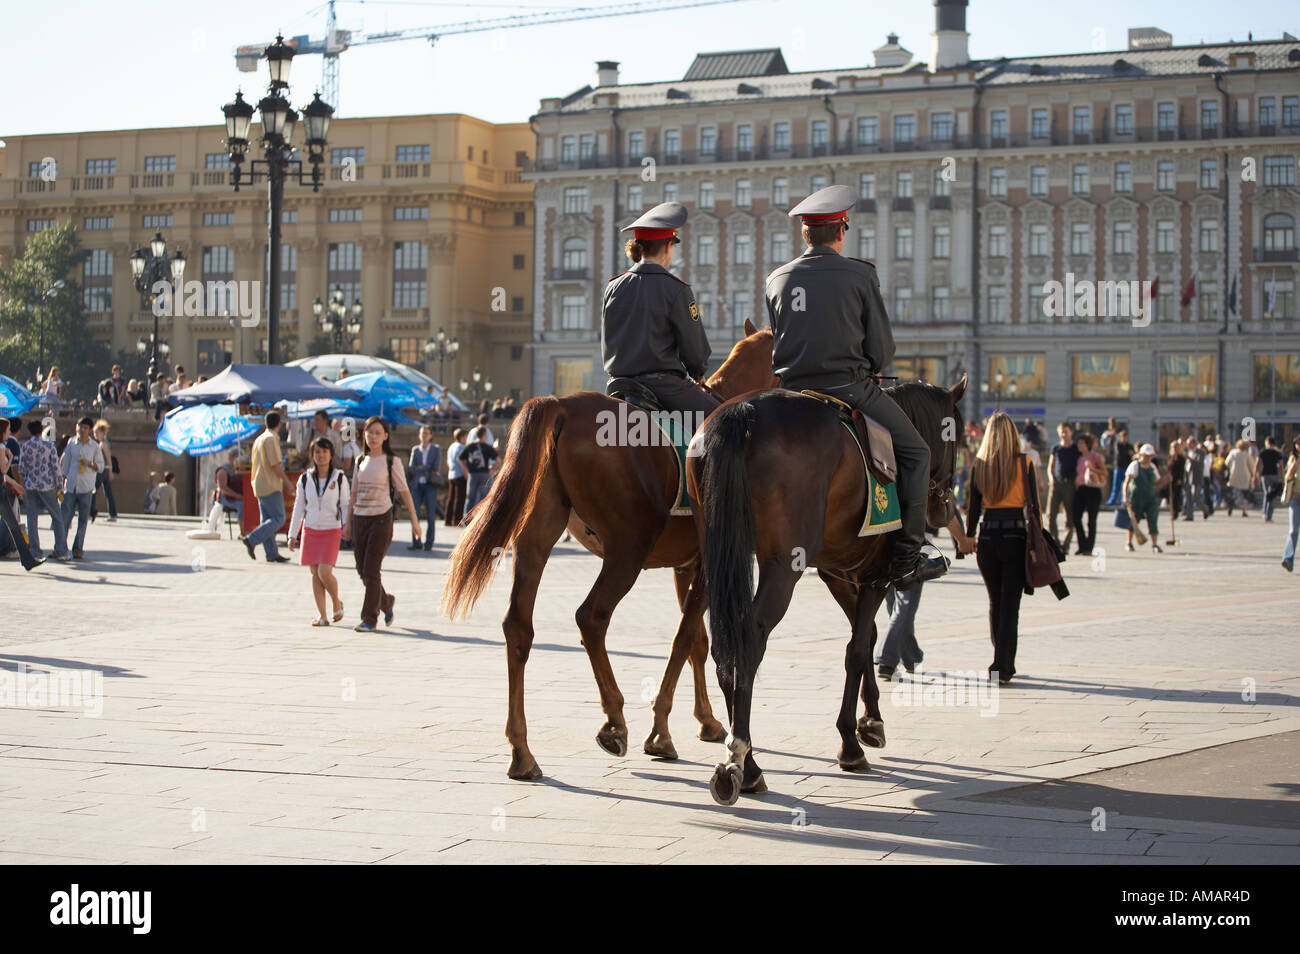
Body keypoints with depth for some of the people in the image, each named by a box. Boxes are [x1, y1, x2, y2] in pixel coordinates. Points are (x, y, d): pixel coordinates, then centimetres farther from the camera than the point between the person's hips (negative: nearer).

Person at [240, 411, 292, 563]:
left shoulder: (259, 439, 16)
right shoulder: (271, 439, -13)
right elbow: (275, 465, -18)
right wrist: (287, 482, -8)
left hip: (259, 485, 9)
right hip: (270, 486, -9)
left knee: (267, 520, 8)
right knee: (278, 518, -8)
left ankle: (272, 554, 6)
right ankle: (251, 539, -17)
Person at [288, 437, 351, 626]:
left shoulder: (340, 478, -1)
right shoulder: (305, 479, 5)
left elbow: (346, 505, 5)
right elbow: (299, 508, 10)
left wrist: (347, 525, -9)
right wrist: (292, 535, 9)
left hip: (331, 530, -3)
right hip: (310, 530, 3)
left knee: (324, 572, -14)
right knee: (315, 574, 2)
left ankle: (337, 602, 12)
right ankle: (321, 615, 6)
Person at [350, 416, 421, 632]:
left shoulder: (391, 462, -2)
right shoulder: (361, 462, 11)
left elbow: (404, 491, -1)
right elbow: (354, 494, 17)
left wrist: (415, 520, -4)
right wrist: (348, 522, 15)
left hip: (381, 518, -5)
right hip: (360, 518, 5)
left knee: (371, 570, -9)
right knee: (362, 571, 7)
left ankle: (369, 618, -2)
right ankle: (386, 602, 31)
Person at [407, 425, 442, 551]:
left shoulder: (436, 450, 4)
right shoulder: (415, 449, 11)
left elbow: (437, 467, -7)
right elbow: (412, 469, 0)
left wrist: (421, 468, -4)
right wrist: (428, 470, -8)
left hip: (430, 485, -2)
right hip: (417, 484, 2)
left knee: (431, 514, -2)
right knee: (414, 513, -5)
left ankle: (429, 542, 5)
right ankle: (416, 542, 0)